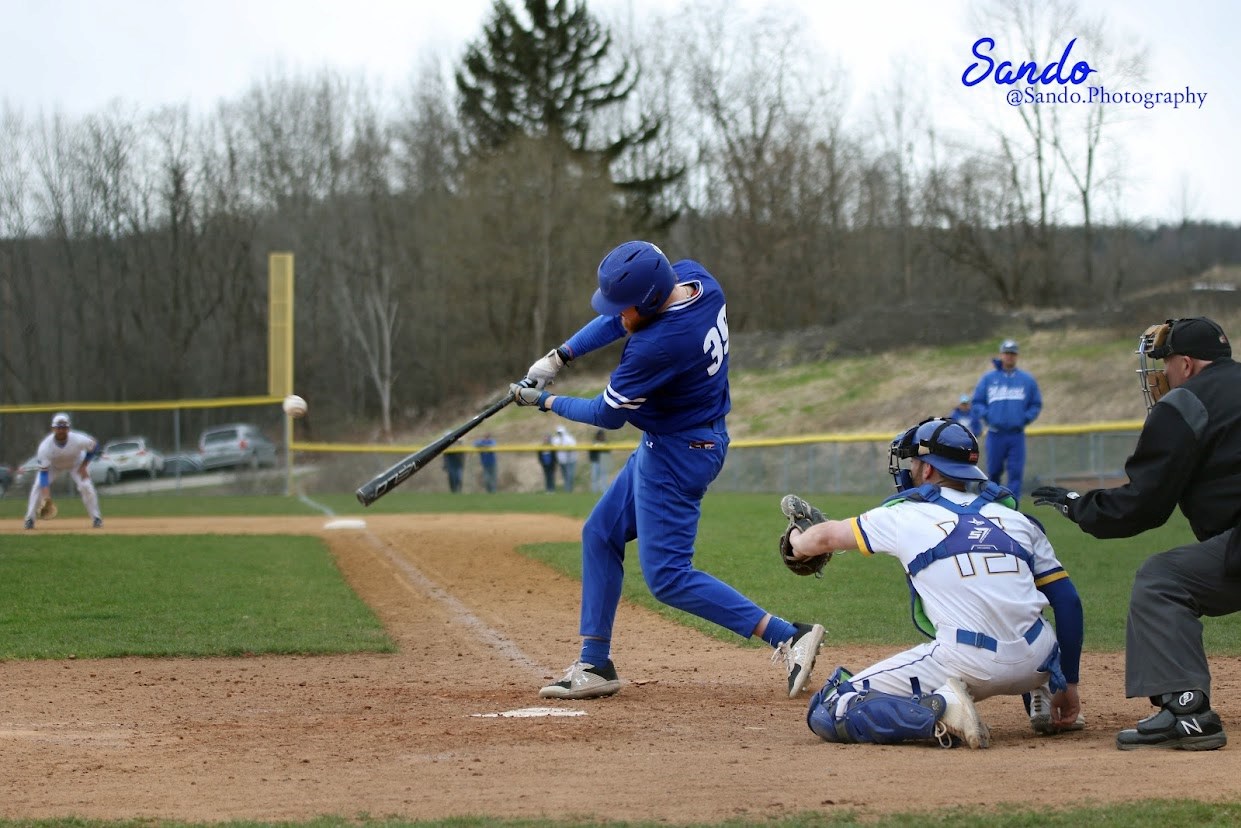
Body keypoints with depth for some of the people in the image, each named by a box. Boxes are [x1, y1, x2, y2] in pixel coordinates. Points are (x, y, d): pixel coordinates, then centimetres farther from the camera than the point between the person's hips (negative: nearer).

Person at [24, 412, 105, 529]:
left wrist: (84, 466, -17)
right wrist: (45, 493, -46)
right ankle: (30, 519, -3)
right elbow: (43, 471, -35)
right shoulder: (45, 446, -37)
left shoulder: (78, 440, -36)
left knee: (86, 486, -17)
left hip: (75, 463, 0)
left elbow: (94, 445, -14)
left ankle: (96, 518, -1)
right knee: (38, 487, -16)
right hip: (52, 465, 0)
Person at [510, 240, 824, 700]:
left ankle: (788, 637, -7)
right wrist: (559, 356, 2)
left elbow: (608, 415, -16)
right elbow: (618, 321, 10)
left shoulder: (658, 346, -32)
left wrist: (544, 401, -1)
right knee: (600, 536, 17)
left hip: (676, 453, -10)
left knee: (667, 578, -5)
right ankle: (595, 665, 23)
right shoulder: (694, 278, -8)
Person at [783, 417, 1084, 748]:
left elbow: (826, 537, 23)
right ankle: (1048, 691, 16)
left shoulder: (904, 516, 8)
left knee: (828, 713, 2)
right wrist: (1068, 683, 19)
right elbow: (1068, 601, 12)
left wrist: (798, 542, 47)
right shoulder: (1018, 519, 15)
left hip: (966, 665, -5)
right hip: (1036, 664, 5)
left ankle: (939, 710, -19)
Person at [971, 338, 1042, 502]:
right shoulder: (988, 378, 9)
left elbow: (1036, 404, 14)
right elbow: (977, 402, 11)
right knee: (993, 471, 4)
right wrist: (986, 415, -7)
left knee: (1016, 472, -9)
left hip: (1017, 434, 0)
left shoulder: (1027, 379, 10)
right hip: (995, 435, 0)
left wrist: (1026, 418, -3)